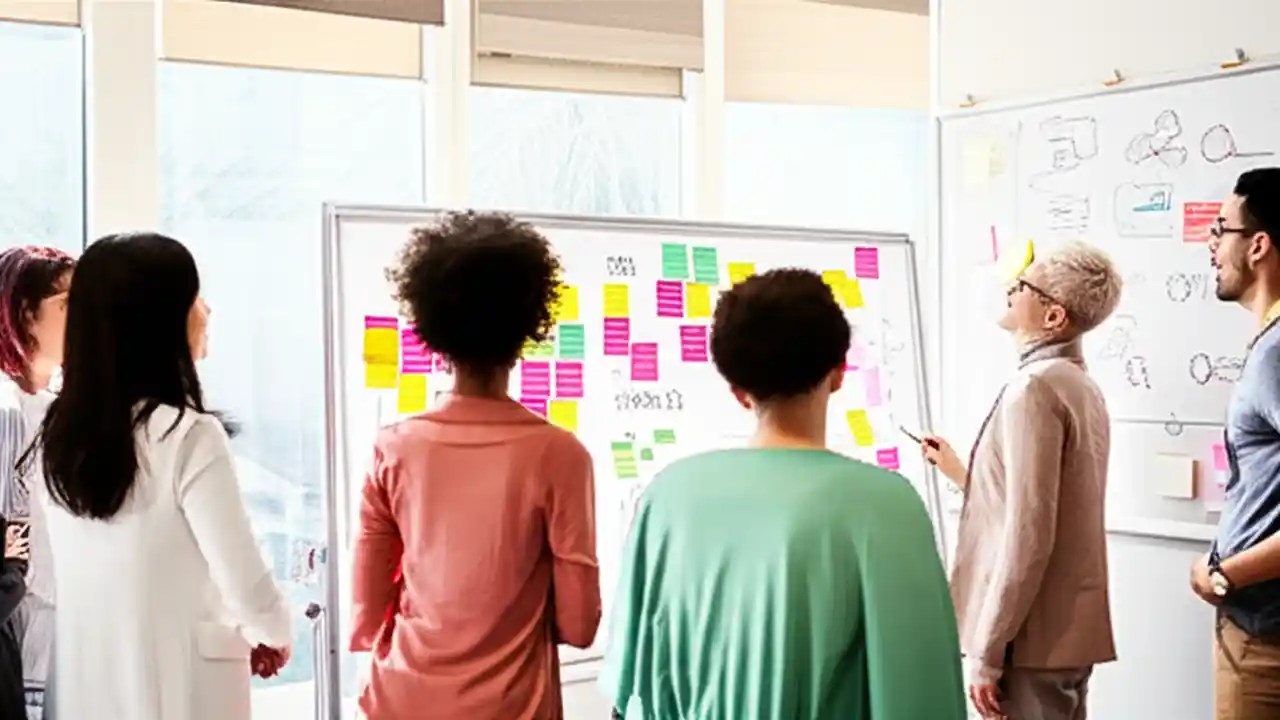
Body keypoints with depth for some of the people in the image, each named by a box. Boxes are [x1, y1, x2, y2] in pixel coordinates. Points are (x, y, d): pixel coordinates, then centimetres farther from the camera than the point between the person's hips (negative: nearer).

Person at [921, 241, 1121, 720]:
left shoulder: (1033, 387, -15)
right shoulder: (1081, 386, 13)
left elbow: (1027, 534, -21)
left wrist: (985, 653, -18)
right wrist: (962, 474, 30)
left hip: (1032, 639, -9)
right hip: (1070, 631, 9)